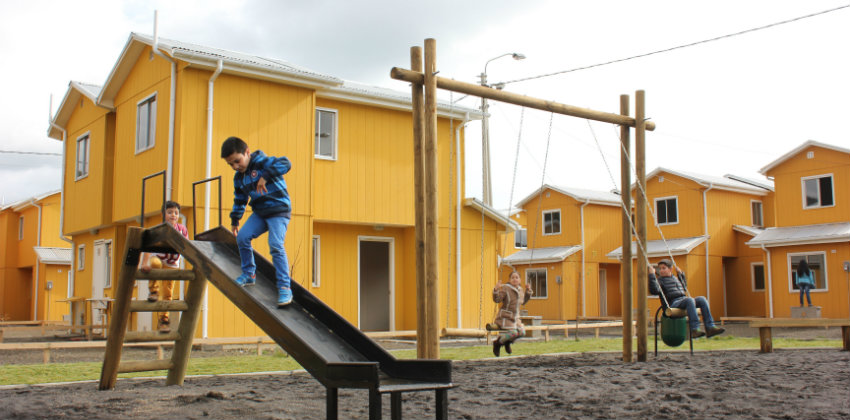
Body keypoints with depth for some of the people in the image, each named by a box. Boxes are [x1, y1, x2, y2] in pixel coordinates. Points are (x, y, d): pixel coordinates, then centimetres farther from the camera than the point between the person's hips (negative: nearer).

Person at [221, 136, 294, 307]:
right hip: (260, 213, 8)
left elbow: (285, 164, -32)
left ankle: (285, 288, -16)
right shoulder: (239, 178, 8)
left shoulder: (261, 162, -15)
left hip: (279, 210, -8)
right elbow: (239, 200, 22)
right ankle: (249, 274, 12)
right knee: (242, 237, -7)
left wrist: (265, 177, -40)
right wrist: (234, 220, 23)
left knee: (276, 245, -19)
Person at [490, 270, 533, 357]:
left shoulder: (520, 290, 10)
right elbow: (497, 299, -20)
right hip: (505, 317, -7)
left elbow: (523, 302, 26)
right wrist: (496, 291, -37)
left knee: (522, 332, -15)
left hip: (515, 318, 7)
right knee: (513, 332, -27)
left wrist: (528, 291, 19)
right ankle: (497, 342, -1)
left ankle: (507, 342, 13)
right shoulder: (505, 288, -12)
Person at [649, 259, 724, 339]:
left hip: (683, 301, 7)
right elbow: (654, 290, -15)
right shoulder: (660, 280, 5)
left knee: (701, 299, -16)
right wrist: (652, 275, -18)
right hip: (673, 304, -7)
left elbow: (684, 288, 44)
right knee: (690, 300, -35)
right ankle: (694, 329, -45)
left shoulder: (675, 278, 27)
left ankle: (710, 327, -23)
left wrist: (681, 274, 38)